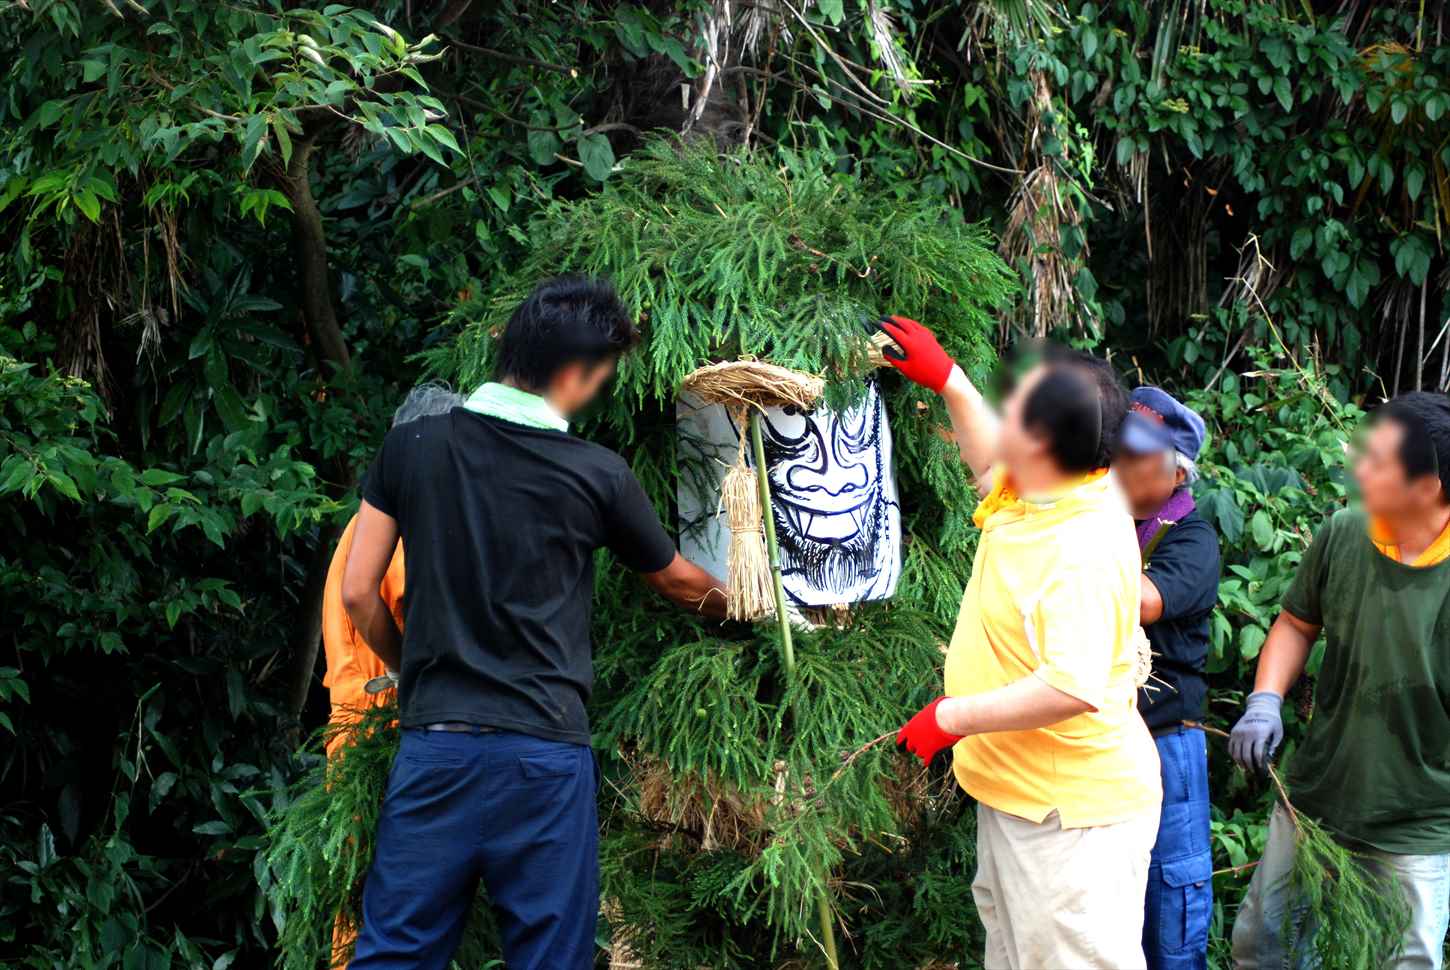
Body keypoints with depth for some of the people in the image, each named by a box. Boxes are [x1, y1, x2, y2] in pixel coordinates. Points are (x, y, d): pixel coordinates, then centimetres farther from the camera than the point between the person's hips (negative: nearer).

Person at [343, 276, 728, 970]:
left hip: (434, 746, 2)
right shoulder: (597, 476, -2)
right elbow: (679, 582, 16)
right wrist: (738, 605, 37)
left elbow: (357, 592, 5)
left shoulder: (409, 447, 2)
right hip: (544, 755, -2)